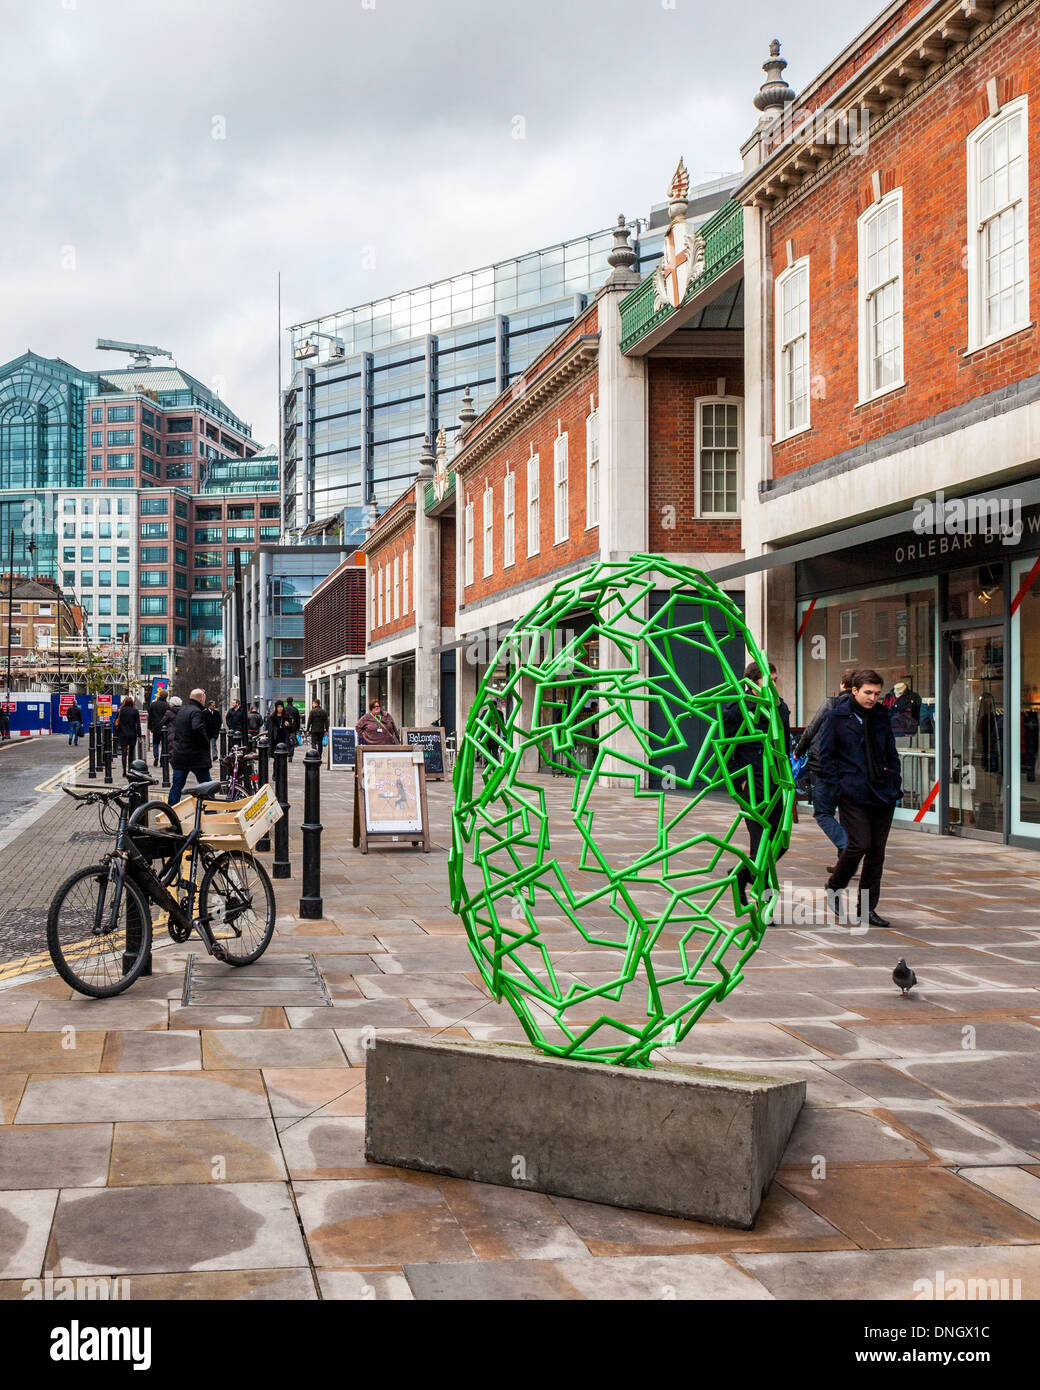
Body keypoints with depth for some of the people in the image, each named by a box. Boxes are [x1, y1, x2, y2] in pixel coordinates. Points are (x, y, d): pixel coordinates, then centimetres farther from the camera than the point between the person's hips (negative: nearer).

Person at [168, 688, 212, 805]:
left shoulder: (181, 710, 13)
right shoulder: (196, 712, -14)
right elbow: (198, 728, -29)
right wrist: (206, 743, -19)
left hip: (179, 755, 7)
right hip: (196, 756, -7)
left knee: (176, 787, 9)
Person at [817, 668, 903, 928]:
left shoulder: (882, 716, 12)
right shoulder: (837, 717, -2)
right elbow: (826, 756, -1)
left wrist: (895, 784, 10)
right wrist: (835, 788, -8)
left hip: (883, 794, 5)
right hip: (853, 794, -5)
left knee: (877, 850, 5)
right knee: (860, 844, -13)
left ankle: (868, 907, 13)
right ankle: (834, 887, 13)